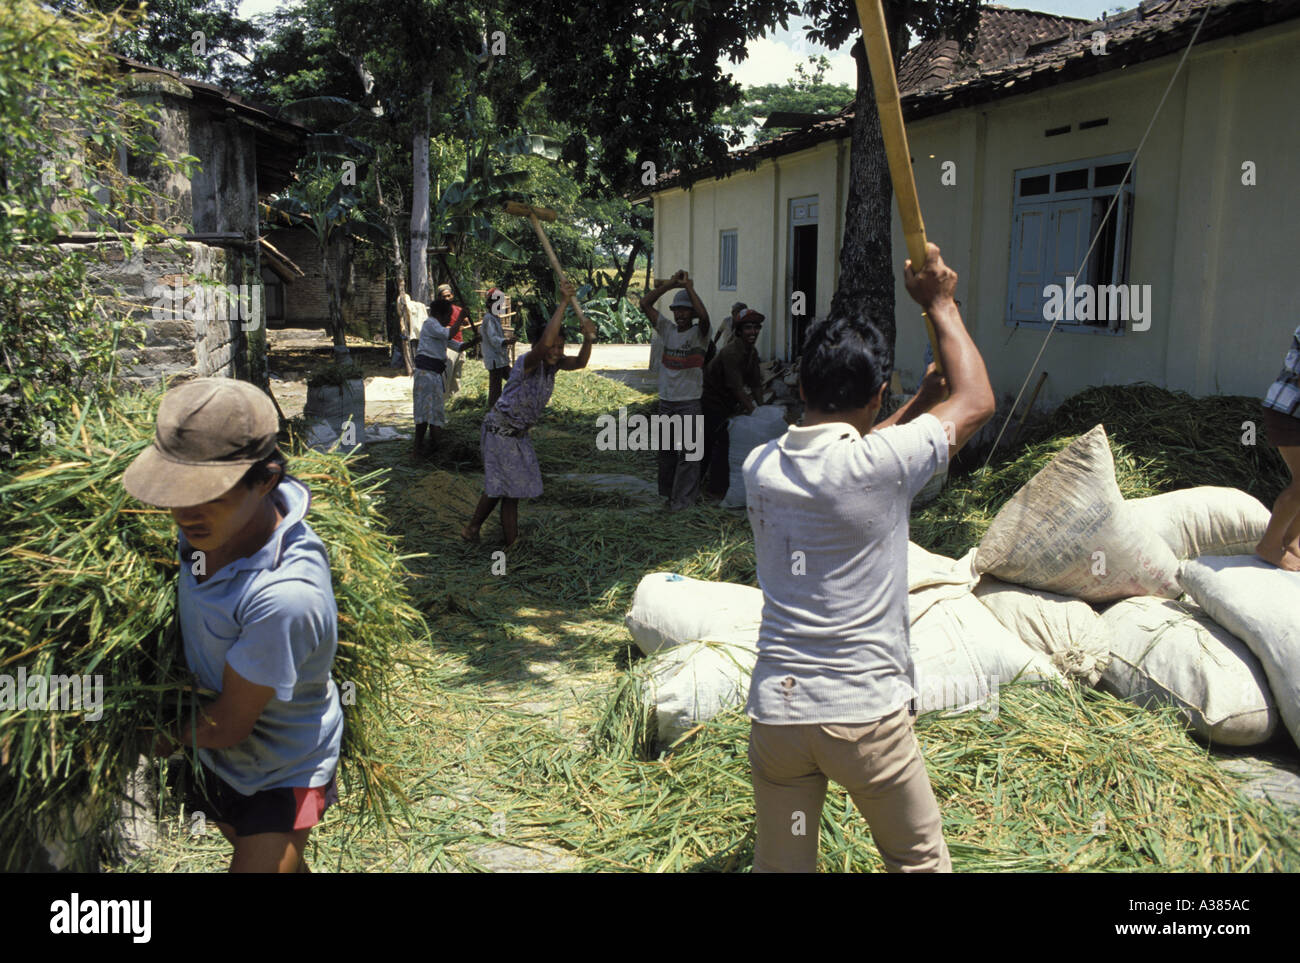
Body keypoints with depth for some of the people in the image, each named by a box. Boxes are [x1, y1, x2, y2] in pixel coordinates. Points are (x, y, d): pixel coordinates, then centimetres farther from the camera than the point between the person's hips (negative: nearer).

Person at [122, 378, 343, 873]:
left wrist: (169, 736, -10)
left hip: (282, 773, -8)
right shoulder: (216, 523, -20)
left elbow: (229, 725, -27)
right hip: (215, 759, 8)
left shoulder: (283, 595, -42)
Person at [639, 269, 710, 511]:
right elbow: (645, 304, 4)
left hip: (689, 403, -5)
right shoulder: (667, 329, 8)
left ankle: (683, 498, 3)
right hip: (666, 401, 5)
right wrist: (671, 284, -4)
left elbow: (704, 316, -27)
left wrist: (689, 286, -18)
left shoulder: (699, 333, -4)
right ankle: (666, 493, 26)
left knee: (687, 451, -4)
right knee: (666, 450, 14)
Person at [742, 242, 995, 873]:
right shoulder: (882, 463, -16)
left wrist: (919, 402, 26)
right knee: (919, 861, 18)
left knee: (780, 865, 15)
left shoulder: (760, 466, 0)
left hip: (776, 710, 4)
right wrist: (940, 306, 10)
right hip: (867, 714, -4)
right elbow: (977, 401, 0)